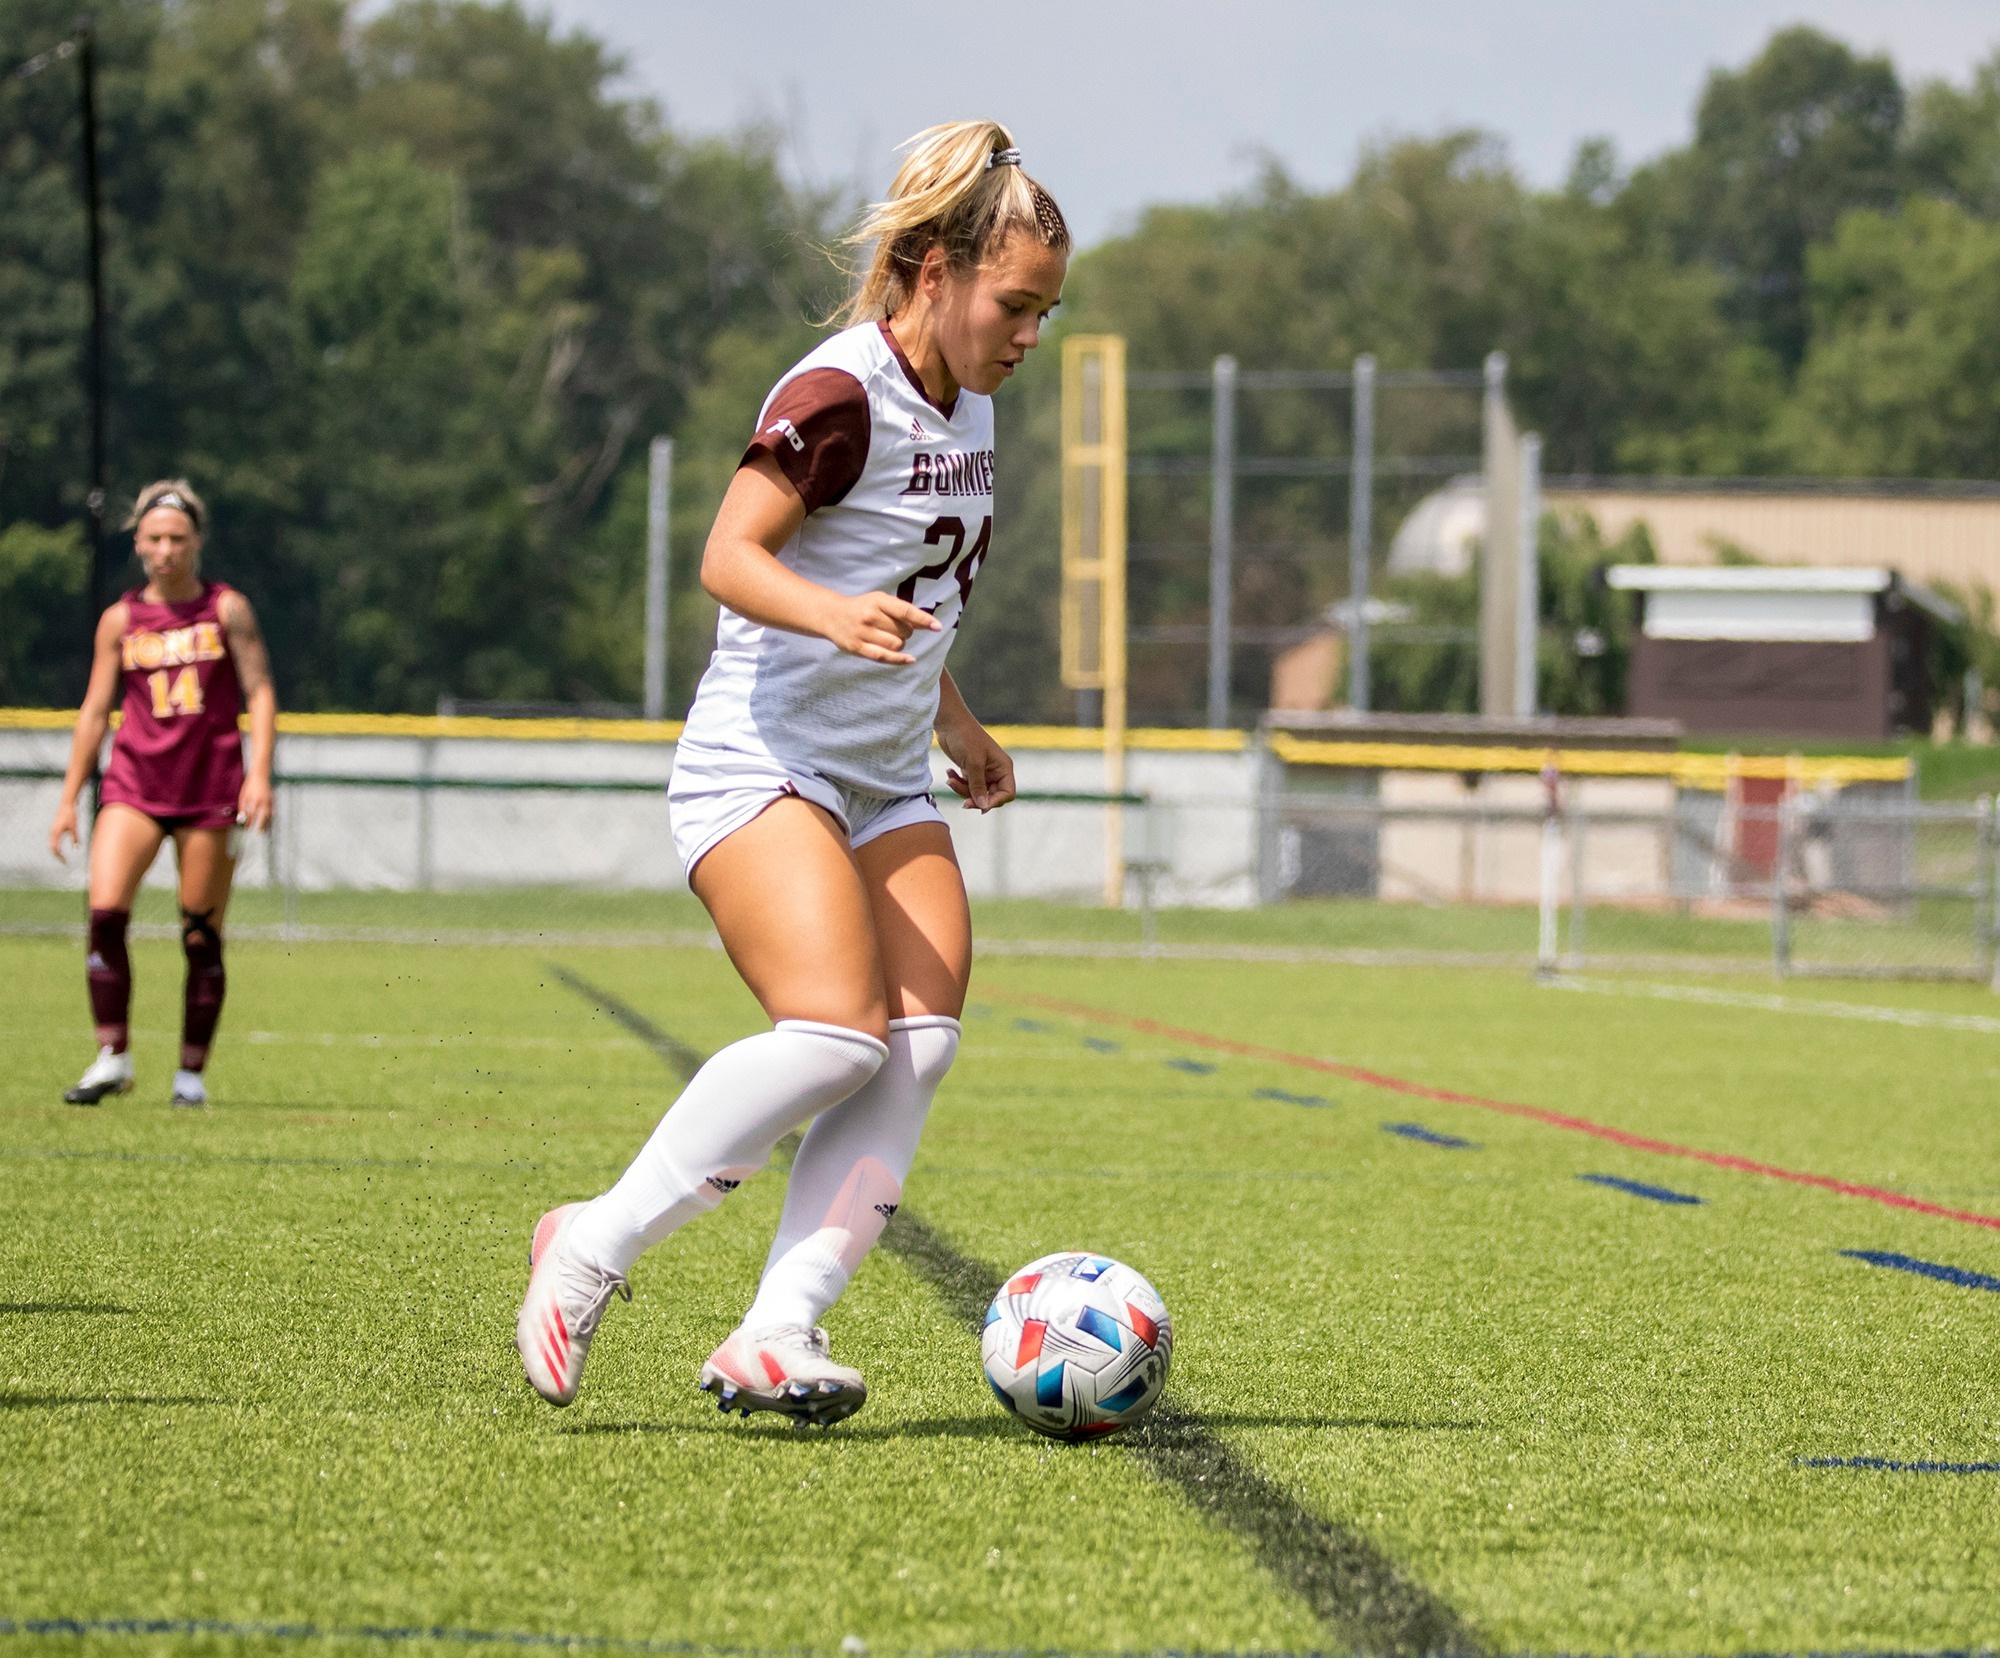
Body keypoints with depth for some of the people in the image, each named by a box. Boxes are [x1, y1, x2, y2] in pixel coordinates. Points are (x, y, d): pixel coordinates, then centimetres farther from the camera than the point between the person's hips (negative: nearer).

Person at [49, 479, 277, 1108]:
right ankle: (113, 1057, -9)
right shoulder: (120, 620, 8)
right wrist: (69, 798, 7)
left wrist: (259, 773, -12)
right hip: (134, 783, 1)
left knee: (202, 938, 0)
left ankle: (191, 1072, 10)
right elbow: (95, 710, 11)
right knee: (105, 911, -17)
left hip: (211, 790, -1)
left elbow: (260, 692, 1)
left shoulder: (226, 609, 3)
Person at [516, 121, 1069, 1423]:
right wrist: (833, 615, -40)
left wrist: (957, 725, 34)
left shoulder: (969, 413, 14)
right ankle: (593, 1249, -9)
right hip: (762, 765, -9)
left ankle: (776, 1339, -17)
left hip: (888, 786, 9)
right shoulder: (839, 396, -14)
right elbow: (729, 558, -22)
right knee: (837, 1034, -24)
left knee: (922, 1037, -12)